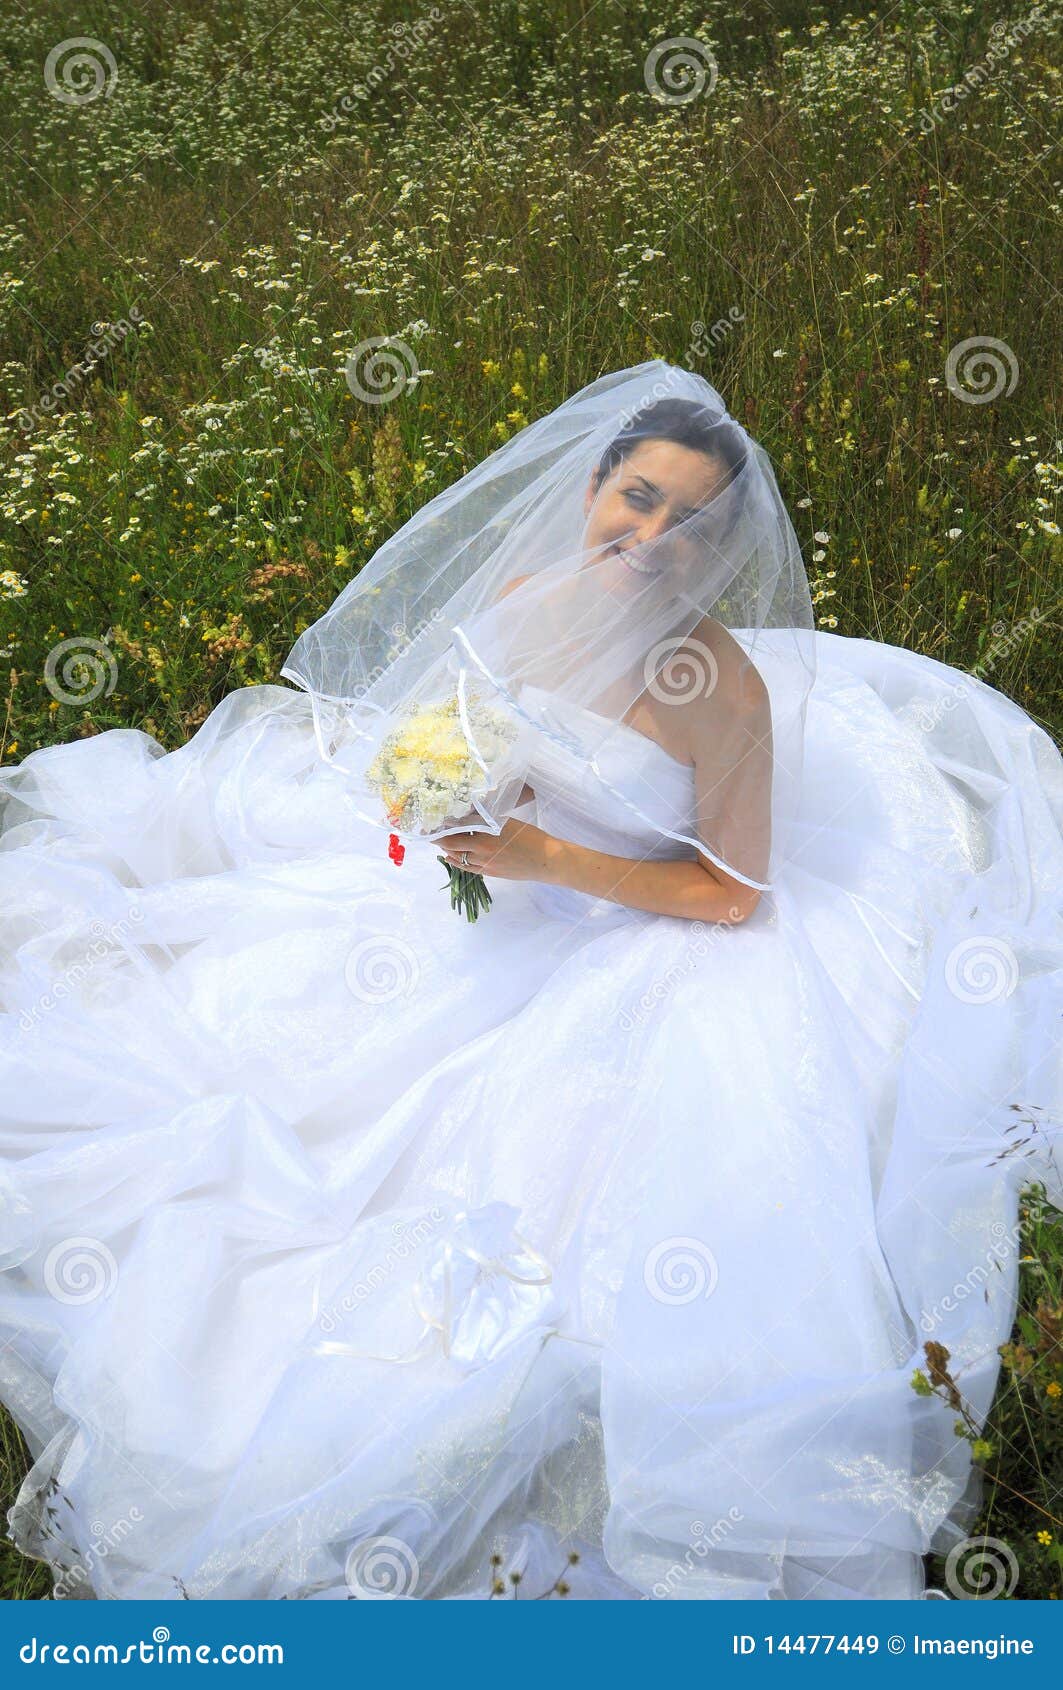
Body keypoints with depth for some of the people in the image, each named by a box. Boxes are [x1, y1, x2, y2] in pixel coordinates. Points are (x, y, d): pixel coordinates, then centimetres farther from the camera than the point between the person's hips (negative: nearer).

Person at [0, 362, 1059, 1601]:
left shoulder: (722, 687, -25)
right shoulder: (522, 590, -10)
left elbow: (734, 894, -19)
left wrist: (545, 859, -25)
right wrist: (440, 785, -12)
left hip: (633, 940, -5)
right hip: (482, 901, 6)